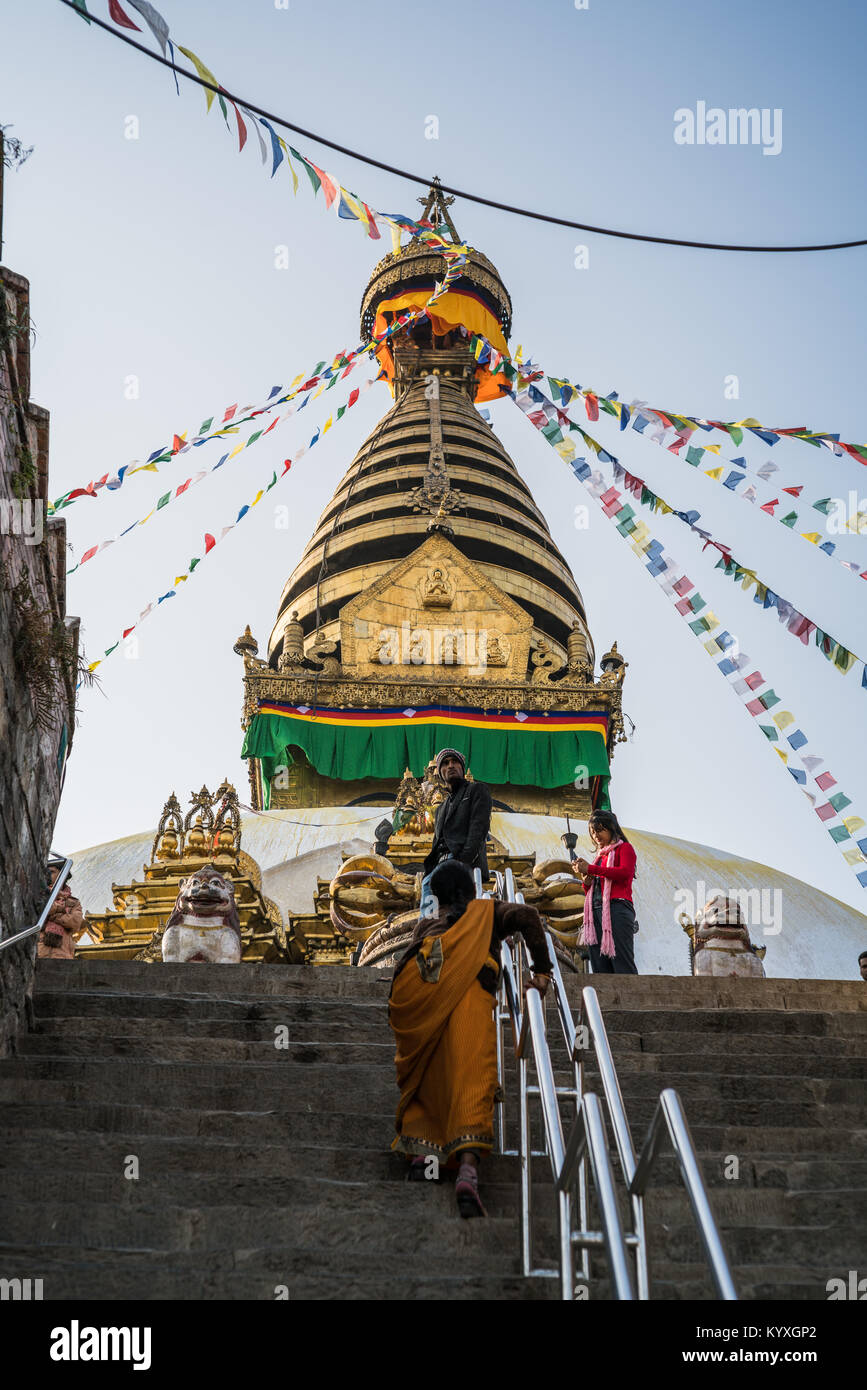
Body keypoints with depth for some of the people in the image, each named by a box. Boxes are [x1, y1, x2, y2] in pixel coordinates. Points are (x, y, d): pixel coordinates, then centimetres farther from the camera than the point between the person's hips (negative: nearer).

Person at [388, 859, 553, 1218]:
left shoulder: (425, 924, 41)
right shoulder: (487, 911, 32)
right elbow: (527, 917, 14)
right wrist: (541, 971, 18)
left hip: (414, 985, 3)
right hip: (470, 992, -3)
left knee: (422, 1077, 19)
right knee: (470, 1080, -10)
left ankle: (419, 1151, -1)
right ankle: (467, 1170, -29)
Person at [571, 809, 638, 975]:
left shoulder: (624, 848, 10)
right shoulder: (600, 855, 26)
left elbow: (625, 873, -11)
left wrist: (591, 869, -11)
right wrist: (587, 881, 4)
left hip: (617, 907, -7)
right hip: (596, 911, 7)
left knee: (623, 967, -14)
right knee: (600, 970, -1)